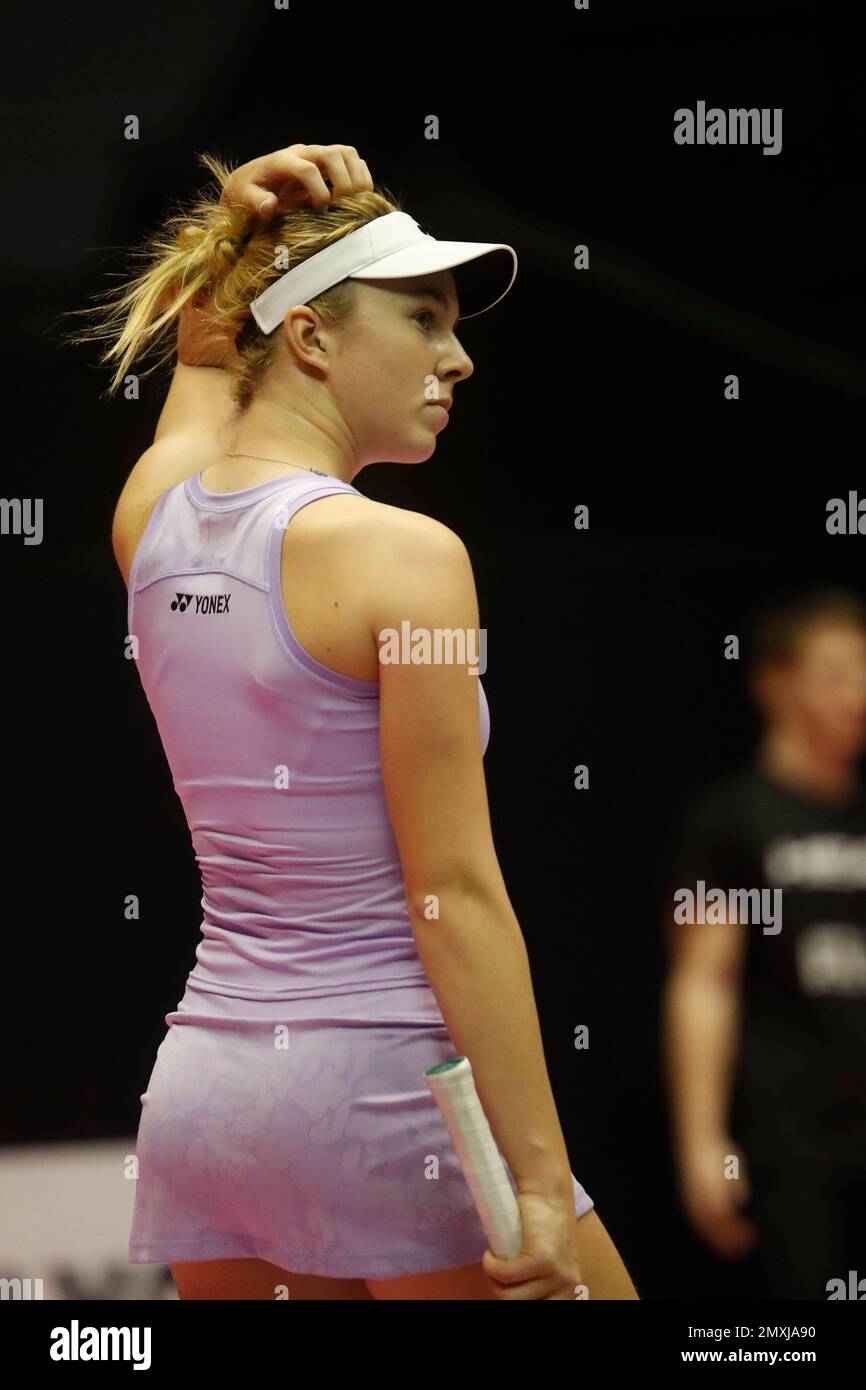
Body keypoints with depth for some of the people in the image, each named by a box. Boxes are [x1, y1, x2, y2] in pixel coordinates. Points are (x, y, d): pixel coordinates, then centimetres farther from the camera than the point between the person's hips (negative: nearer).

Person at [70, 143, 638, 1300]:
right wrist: (538, 1184, -15)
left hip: (200, 1081, 7)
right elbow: (456, 895, -15)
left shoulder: (154, 517, 8)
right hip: (378, 1083, -7)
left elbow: (208, 335, 32)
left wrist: (247, 218, 12)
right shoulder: (402, 556, -12)